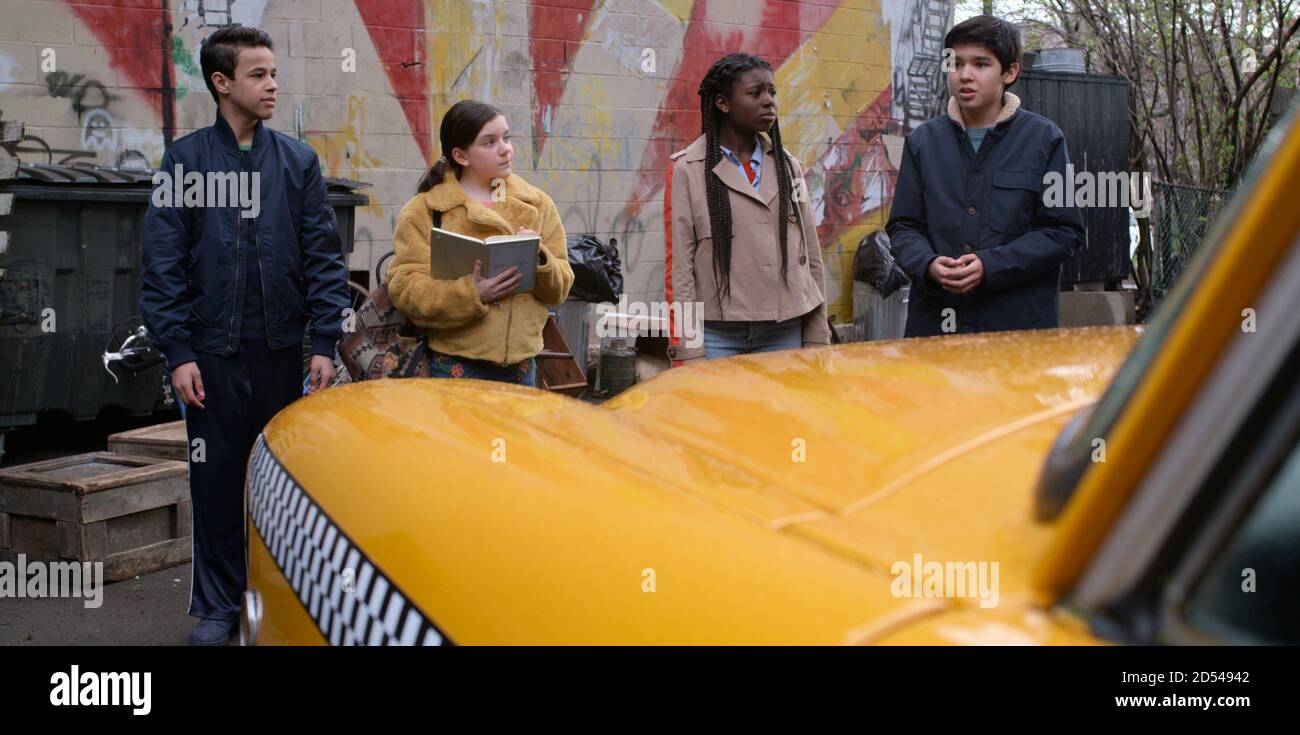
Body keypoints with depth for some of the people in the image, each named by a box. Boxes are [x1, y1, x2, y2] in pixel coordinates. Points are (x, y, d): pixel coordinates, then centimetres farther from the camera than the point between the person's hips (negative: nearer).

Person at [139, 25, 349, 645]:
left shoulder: (297, 162, 4)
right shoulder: (186, 160, 0)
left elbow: (324, 257, 2)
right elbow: (162, 264, -2)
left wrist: (325, 343, -4)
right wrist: (178, 352, -8)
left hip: (282, 350, 1)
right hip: (212, 352, -1)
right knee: (216, 479, 5)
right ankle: (217, 605, 19)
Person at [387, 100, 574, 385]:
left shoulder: (537, 204, 9)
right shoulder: (423, 211, -1)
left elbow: (560, 288, 8)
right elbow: (404, 287, -10)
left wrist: (540, 260, -13)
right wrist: (470, 294, -22)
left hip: (520, 364, 3)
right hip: (455, 366, -3)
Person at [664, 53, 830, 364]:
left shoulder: (788, 166, 11)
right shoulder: (687, 170, -2)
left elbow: (810, 256, 12)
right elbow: (679, 264, -5)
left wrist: (817, 337, 9)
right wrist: (686, 349, -9)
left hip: (785, 330, 4)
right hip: (717, 334, -4)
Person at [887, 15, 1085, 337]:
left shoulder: (1043, 139, 2)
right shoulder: (923, 141, 10)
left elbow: (1064, 230, -2)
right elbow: (903, 225, 10)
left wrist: (991, 267, -14)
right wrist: (928, 265, -12)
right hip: (934, 322, 2)